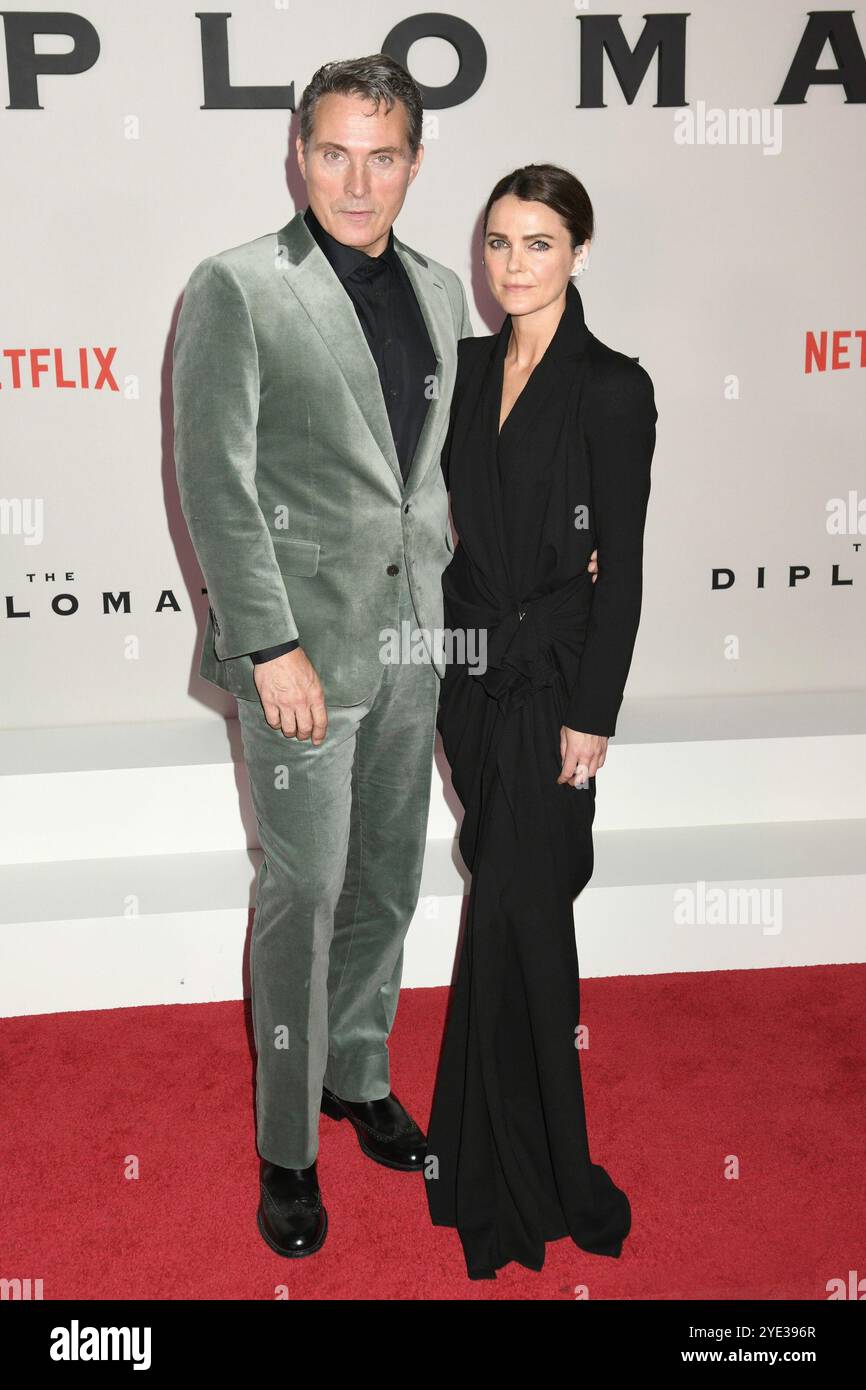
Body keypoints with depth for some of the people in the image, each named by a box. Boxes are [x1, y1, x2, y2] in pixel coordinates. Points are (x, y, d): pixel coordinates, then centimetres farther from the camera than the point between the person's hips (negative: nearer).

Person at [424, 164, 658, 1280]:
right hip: (472, 666, 6)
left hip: (552, 678, -5)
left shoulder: (612, 386, -9)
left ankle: (508, 1182, 16)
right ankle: (539, 1157, 33)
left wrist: (592, 715, -13)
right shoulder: (470, 366, 9)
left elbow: (622, 566, -11)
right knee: (526, 901, 15)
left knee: (513, 906, -3)